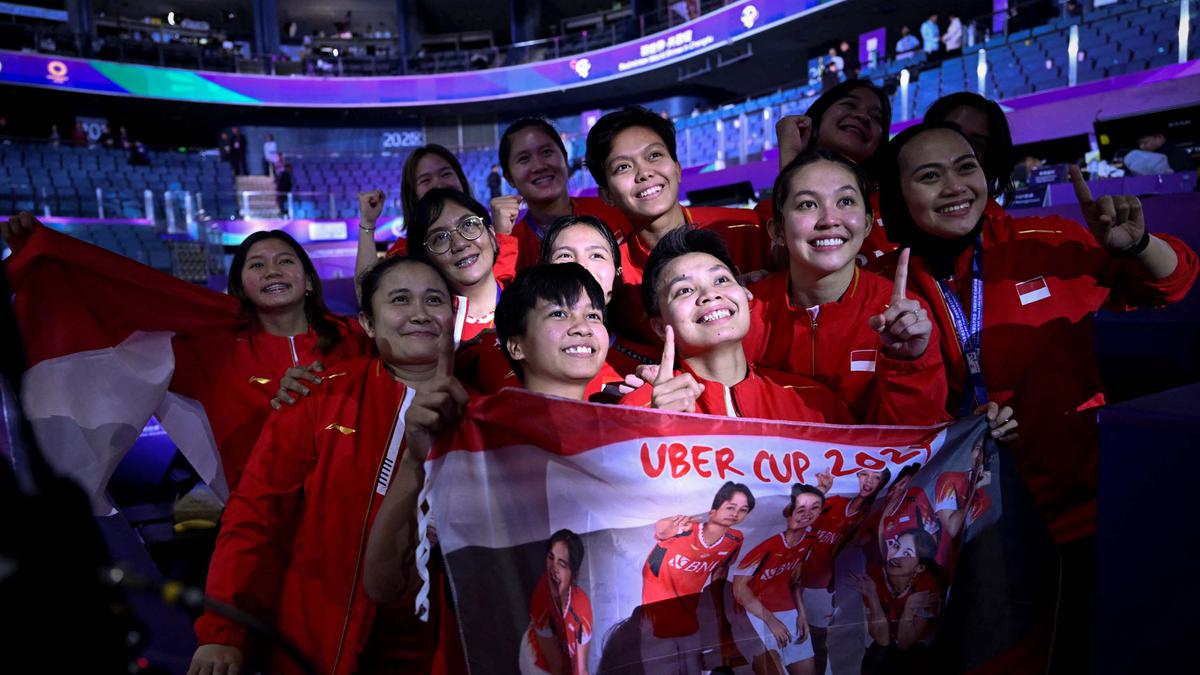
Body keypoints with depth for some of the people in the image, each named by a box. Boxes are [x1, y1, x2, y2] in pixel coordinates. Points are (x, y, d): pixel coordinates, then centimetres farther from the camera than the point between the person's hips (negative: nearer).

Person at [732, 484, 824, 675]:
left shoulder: (809, 538, -3)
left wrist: (801, 614, 0)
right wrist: (771, 620, -16)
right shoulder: (768, 541, -24)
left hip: (788, 611, 7)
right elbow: (740, 588, -20)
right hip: (756, 612, -7)